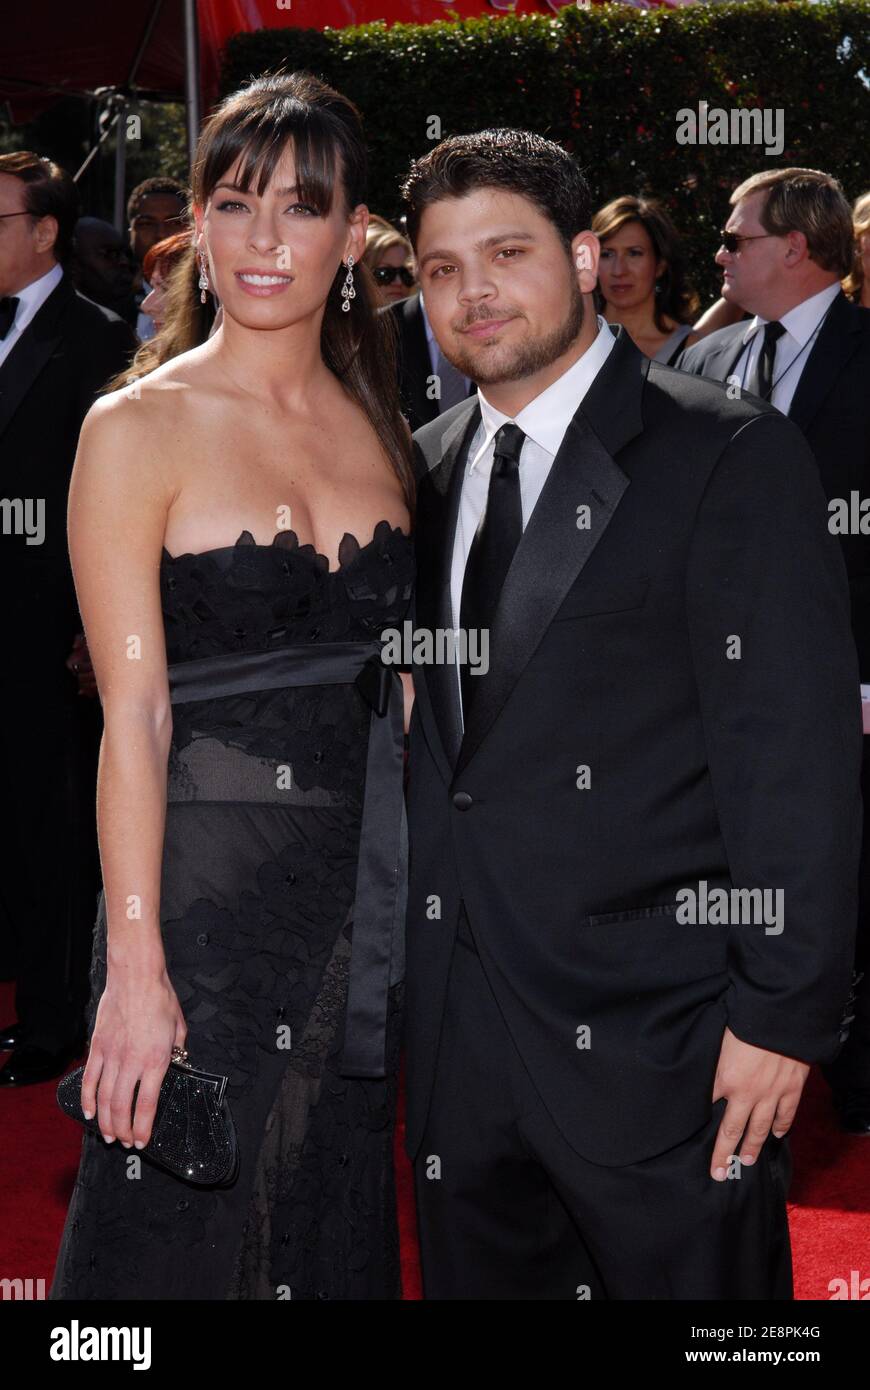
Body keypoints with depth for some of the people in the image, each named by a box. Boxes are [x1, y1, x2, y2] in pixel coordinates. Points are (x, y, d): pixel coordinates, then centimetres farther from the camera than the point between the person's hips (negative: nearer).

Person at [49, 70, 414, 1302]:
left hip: (358, 905, 5)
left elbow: (398, 686, 11)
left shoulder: (381, 432, 9)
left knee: (338, 1232, 15)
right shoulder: (138, 429, -6)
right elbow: (136, 713, -12)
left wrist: (417, 906, 4)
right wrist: (136, 966, -16)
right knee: (184, 1236, 7)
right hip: (203, 890, -5)